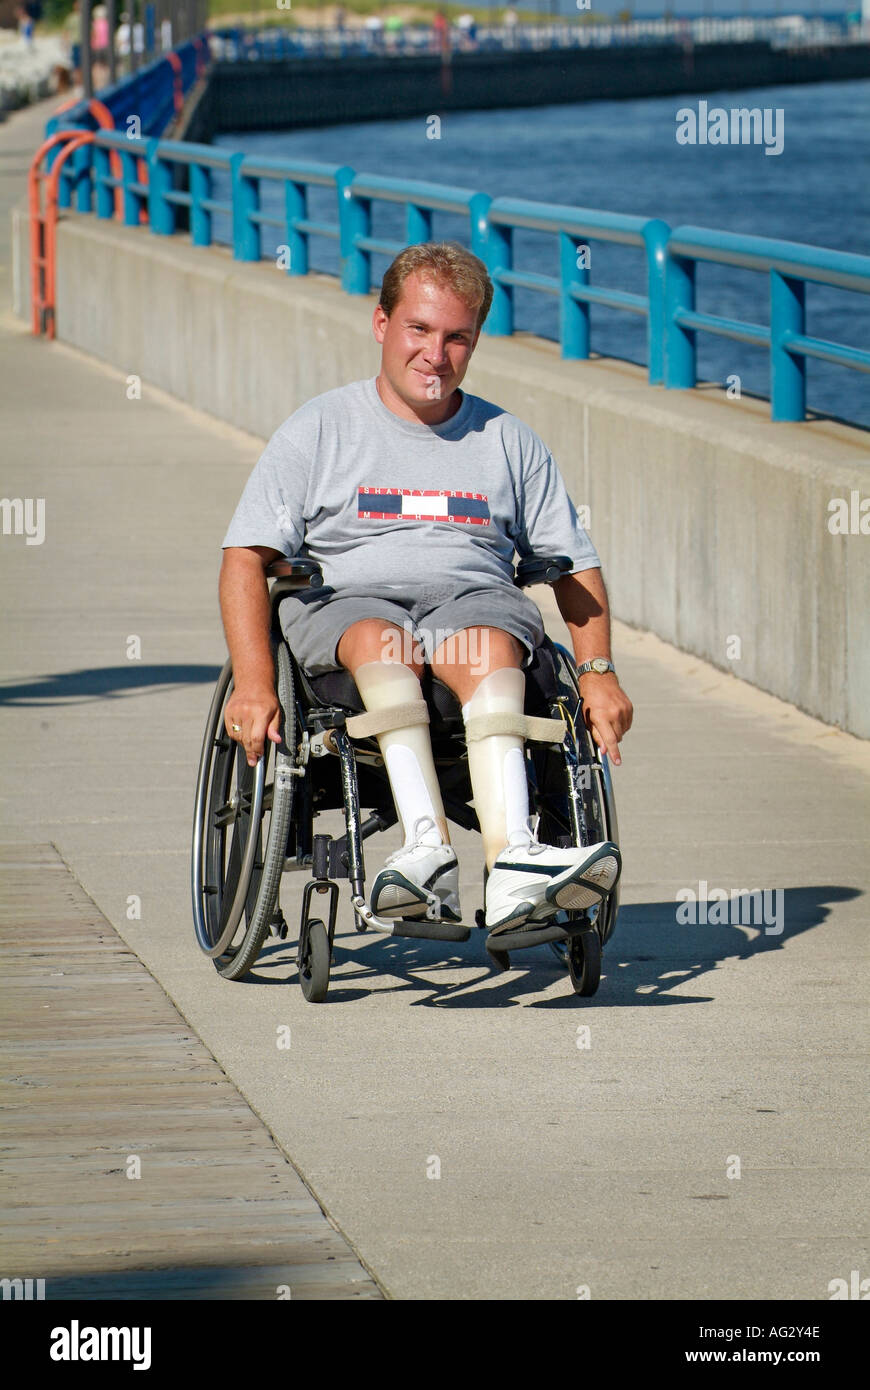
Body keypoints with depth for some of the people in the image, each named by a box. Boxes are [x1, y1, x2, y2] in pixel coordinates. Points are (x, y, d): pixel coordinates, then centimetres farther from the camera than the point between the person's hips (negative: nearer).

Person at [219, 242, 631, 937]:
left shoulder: (509, 442, 20)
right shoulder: (319, 430, 12)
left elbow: (575, 565, 22)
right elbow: (248, 557, 3)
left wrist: (599, 670, 3)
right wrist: (254, 684, -13)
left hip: (475, 598, 1)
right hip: (346, 600, -1)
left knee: (490, 649, -36)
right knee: (384, 644, -38)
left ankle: (514, 862, -57)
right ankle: (428, 845, -57)